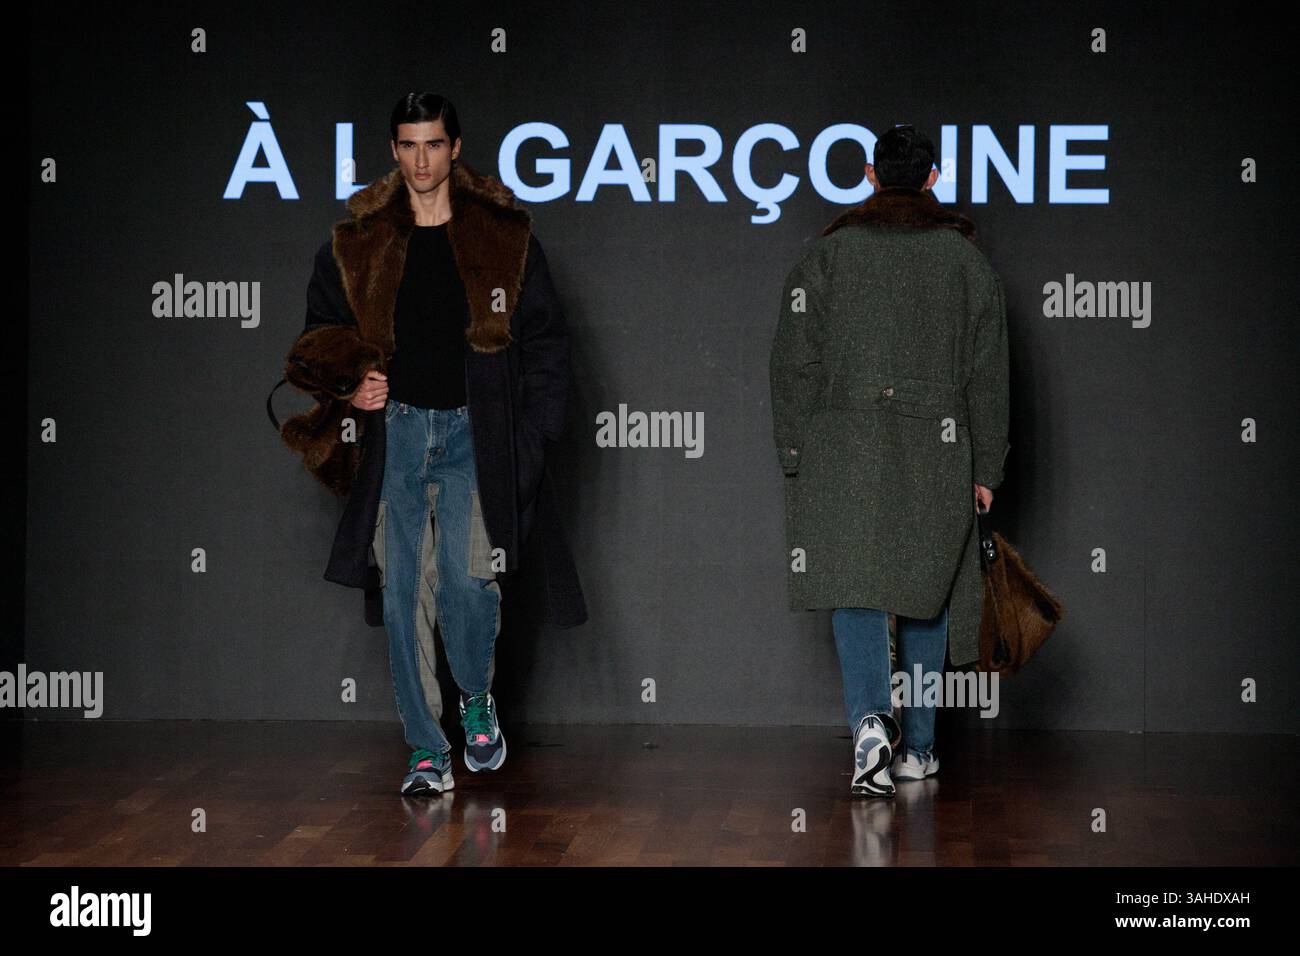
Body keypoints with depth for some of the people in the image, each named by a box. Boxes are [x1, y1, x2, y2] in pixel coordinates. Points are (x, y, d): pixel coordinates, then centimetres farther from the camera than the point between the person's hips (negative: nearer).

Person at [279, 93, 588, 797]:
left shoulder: (505, 238, 4)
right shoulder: (356, 244, 8)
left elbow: (547, 343, 7)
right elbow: (319, 339, 18)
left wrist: (531, 435, -2)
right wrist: (348, 388, -2)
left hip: (474, 433, -2)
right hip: (394, 429, 2)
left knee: (465, 581, -15)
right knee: (403, 593, -1)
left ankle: (477, 695, 16)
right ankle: (427, 752, 7)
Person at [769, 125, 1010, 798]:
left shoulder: (828, 253, 1)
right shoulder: (966, 258, 4)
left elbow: (795, 364, -1)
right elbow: (987, 375, 4)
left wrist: (795, 458, 5)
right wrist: (985, 468, 9)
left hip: (845, 452, -1)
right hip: (937, 455, 1)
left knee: (857, 592, -3)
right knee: (926, 595, 11)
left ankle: (870, 722, -25)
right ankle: (917, 747, 18)